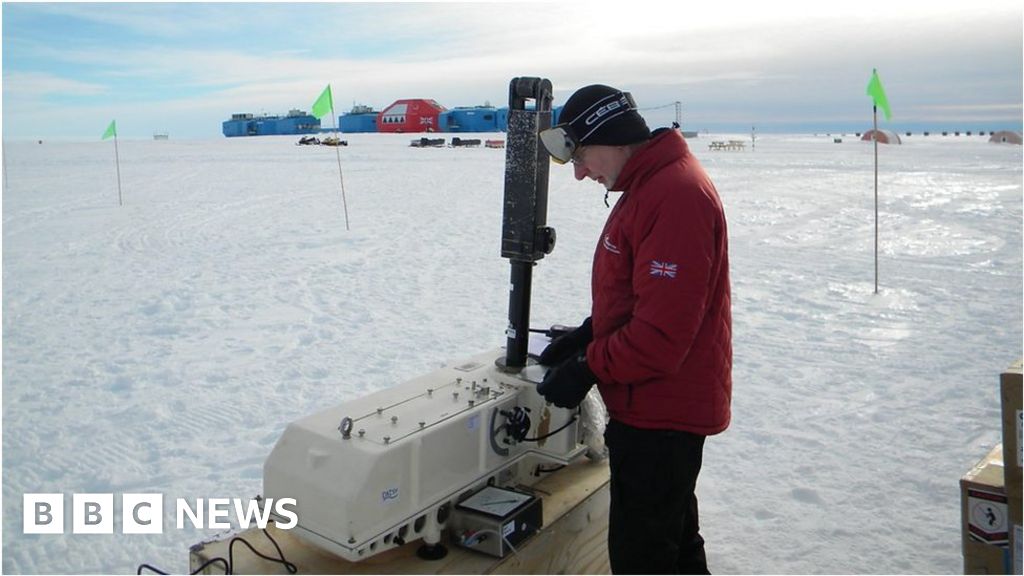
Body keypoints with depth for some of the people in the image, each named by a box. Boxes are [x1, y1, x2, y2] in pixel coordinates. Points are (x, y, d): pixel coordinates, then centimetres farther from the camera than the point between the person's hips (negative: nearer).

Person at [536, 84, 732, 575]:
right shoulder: (648, 185, 11)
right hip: (662, 405, 10)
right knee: (673, 534, 24)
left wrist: (589, 369, -17)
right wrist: (586, 336, 8)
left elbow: (662, 328, -28)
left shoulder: (676, 194, -23)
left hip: (662, 412, -10)